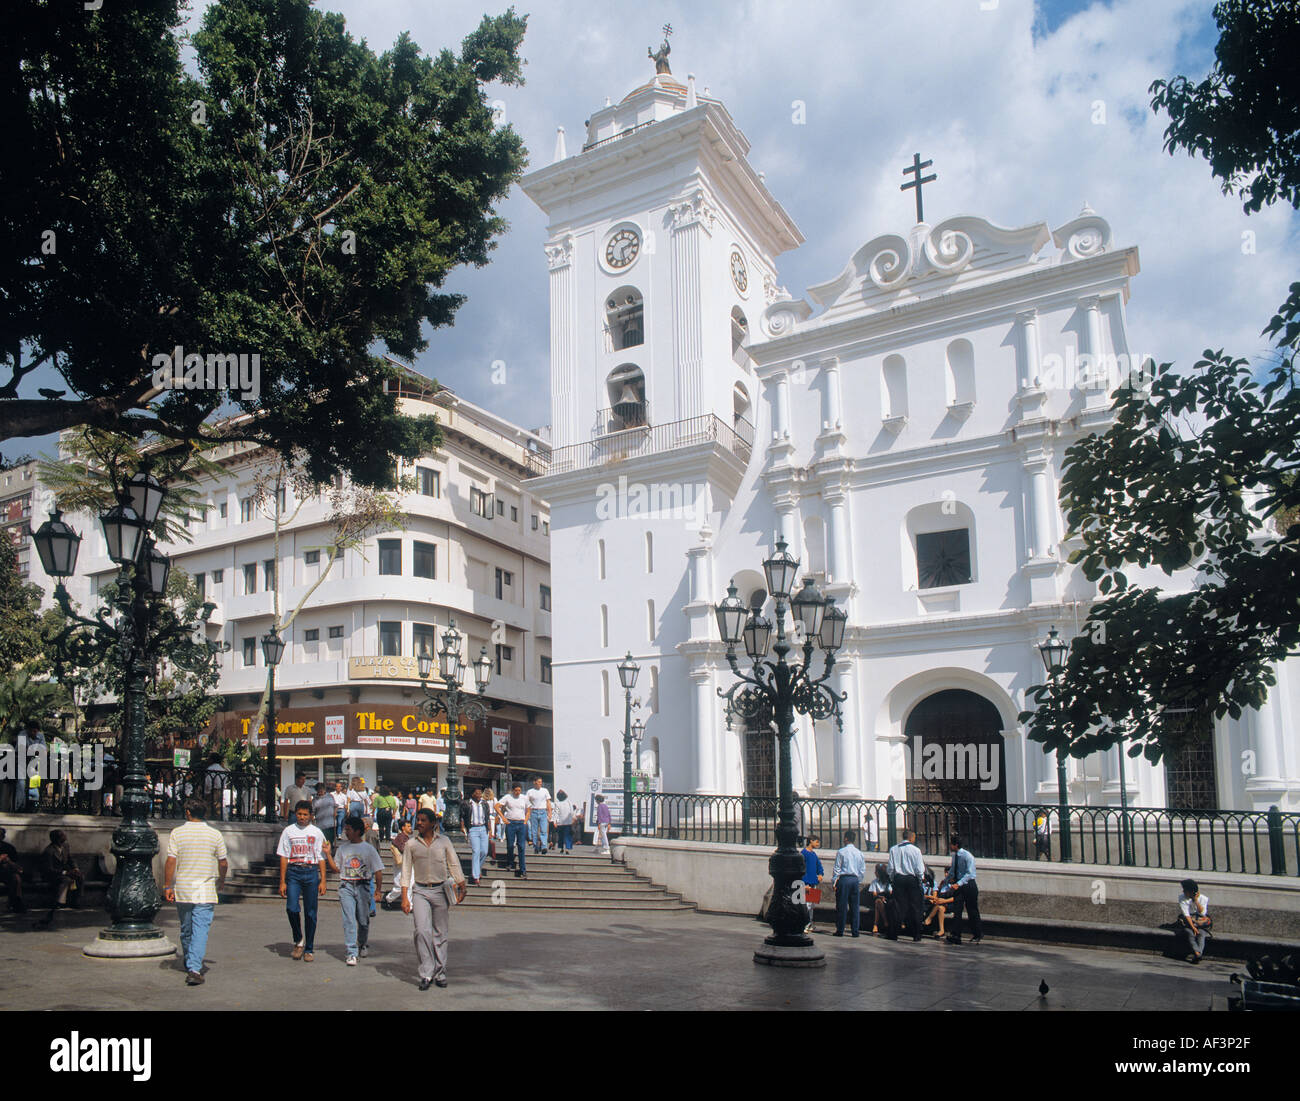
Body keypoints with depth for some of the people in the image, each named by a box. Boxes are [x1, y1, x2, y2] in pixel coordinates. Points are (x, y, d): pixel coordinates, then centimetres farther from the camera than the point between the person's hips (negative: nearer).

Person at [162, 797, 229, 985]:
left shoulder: (177, 833, -2)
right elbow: (223, 863, 4)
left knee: (186, 930, 17)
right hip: (205, 891, -2)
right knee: (200, 930, -5)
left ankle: (189, 965, 33)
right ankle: (194, 969, -17)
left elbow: (171, 861, -8)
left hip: (182, 890, 2)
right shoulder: (215, 834, -1)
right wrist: (221, 880, 22)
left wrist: (167, 886, -2)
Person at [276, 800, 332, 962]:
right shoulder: (288, 831, 7)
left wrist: (323, 881, 0)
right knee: (291, 908, -15)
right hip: (293, 872, 0)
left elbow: (321, 858, 7)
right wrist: (282, 882, 0)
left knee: (311, 912, 1)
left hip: (311, 872, 0)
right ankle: (298, 940, 9)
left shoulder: (316, 833, 7)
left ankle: (309, 949, 12)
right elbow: (283, 857, 6)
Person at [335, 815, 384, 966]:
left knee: (363, 920, 7)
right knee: (349, 920, -9)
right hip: (346, 887, 1)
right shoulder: (343, 848, 9)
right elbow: (336, 868, 13)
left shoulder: (368, 848, 0)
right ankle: (351, 953, -8)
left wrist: (378, 890, -2)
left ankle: (362, 945, 33)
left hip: (363, 887, -1)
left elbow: (378, 871, 2)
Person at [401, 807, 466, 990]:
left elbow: (454, 865, 6)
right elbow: (406, 872, 6)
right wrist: (404, 898, 0)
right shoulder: (412, 844, 5)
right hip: (420, 891, 0)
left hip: (441, 890, 0)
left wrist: (462, 888, -3)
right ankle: (426, 973, -7)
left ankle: (440, 973, 15)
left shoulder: (443, 842, 4)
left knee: (440, 934, 4)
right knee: (422, 931, -14)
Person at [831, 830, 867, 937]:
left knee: (841, 906, 0)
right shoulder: (859, 853, 9)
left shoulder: (841, 851, -4)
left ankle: (840, 930, 2)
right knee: (855, 906, 7)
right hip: (855, 879, 4)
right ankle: (855, 931, 6)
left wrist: (833, 881, 1)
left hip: (843, 879, -4)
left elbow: (837, 868, -4)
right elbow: (863, 870, 11)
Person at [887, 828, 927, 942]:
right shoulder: (915, 850, -6)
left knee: (901, 906, 6)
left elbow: (891, 868, 1)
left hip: (898, 879, 3)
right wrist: (919, 881, 9)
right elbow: (920, 870, -7)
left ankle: (895, 933, 1)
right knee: (915, 907, 6)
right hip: (912, 879, -3)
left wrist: (892, 881, 13)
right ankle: (916, 934, 9)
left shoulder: (893, 849, 2)